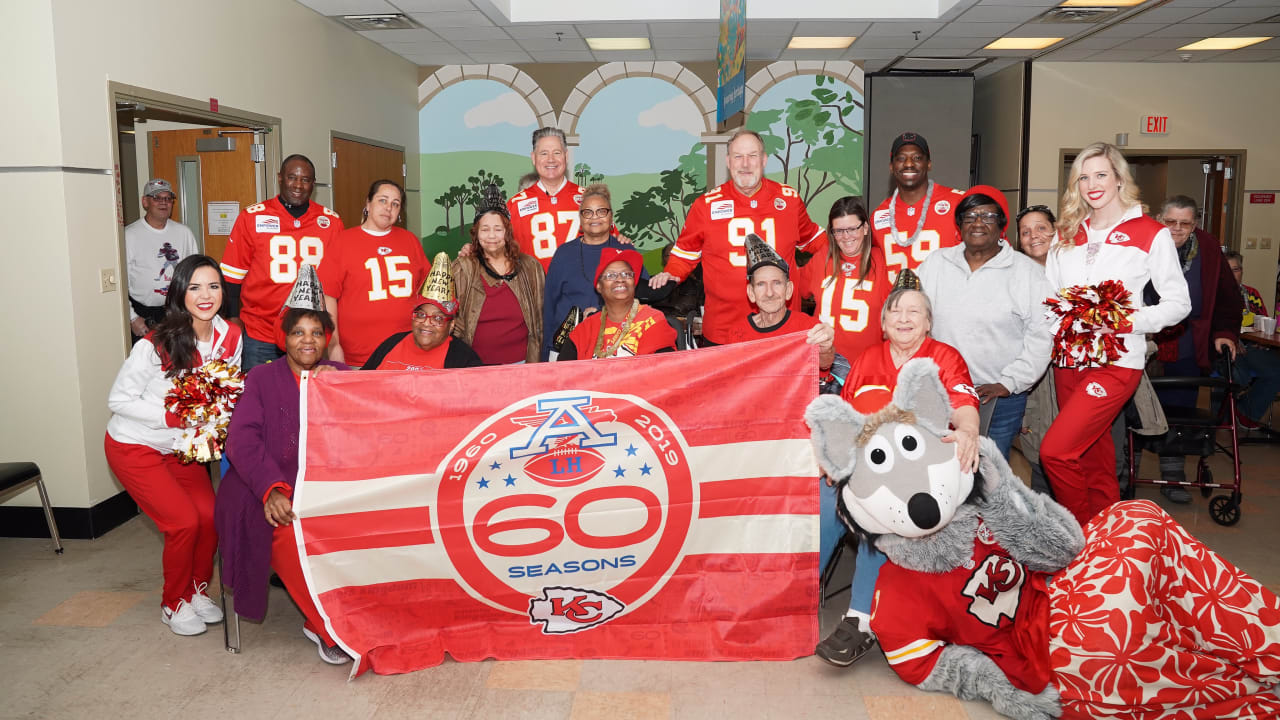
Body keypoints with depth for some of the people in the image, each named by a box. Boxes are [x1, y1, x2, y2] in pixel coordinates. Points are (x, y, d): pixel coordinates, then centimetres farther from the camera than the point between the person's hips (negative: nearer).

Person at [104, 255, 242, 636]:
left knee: (210, 516, -8)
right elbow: (118, 400, -16)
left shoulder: (231, 337, -8)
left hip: (181, 446, 5)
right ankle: (174, 604, 12)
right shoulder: (156, 345, -24)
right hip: (135, 447, -5)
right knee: (184, 522, -12)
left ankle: (198, 590, 18)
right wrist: (173, 417, -26)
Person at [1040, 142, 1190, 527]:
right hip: (1069, 359, 5)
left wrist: (1127, 321, -16)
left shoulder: (1151, 234, -1)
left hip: (1117, 363, -5)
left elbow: (1179, 302, -1)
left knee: (1055, 451, -16)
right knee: (1093, 456, 12)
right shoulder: (1067, 232, 12)